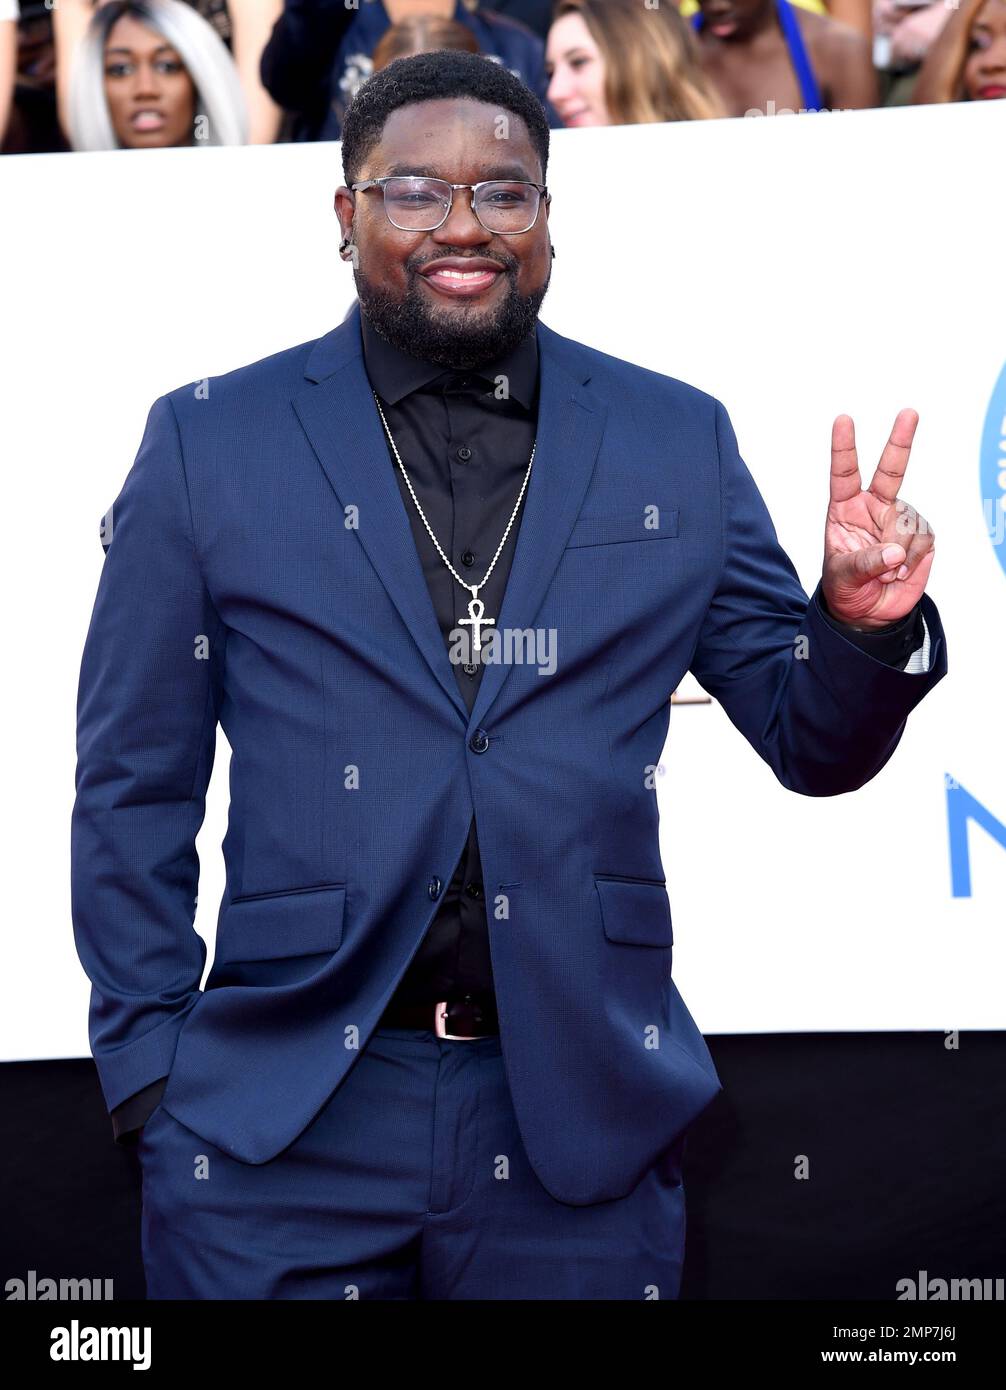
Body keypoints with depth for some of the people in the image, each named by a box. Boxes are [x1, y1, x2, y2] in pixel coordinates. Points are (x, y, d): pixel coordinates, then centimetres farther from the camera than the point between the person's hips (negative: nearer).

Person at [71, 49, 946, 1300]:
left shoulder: (678, 443, 7)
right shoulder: (210, 443, 3)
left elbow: (812, 742, 9)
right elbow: (134, 788, 5)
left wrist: (865, 620, -11)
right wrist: (148, 1064, 0)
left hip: (583, 1130, 2)